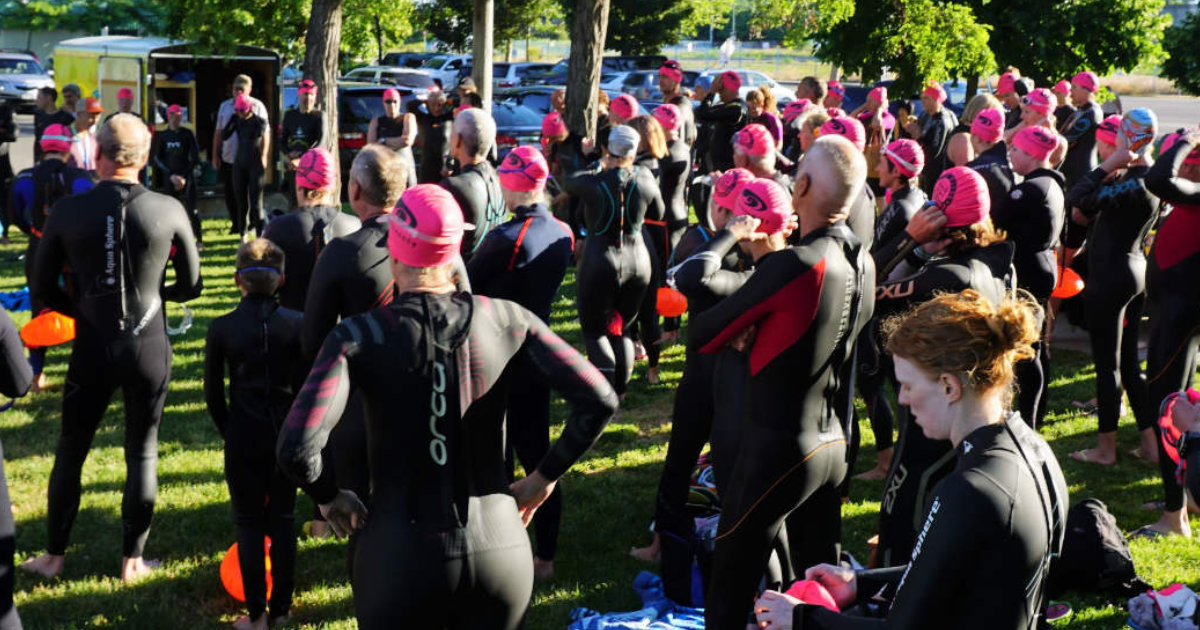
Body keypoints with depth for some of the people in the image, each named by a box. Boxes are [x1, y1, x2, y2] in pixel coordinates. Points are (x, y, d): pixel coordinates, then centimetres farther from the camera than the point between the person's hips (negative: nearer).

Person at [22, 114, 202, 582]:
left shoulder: (68, 211, -8)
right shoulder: (168, 210, -9)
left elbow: (43, 289, 0)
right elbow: (190, 286, 2)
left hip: (92, 348, 0)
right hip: (149, 347, 0)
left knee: (70, 451, 16)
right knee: (143, 453, 12)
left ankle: (54, 556, 26)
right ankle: (132, 560, 19)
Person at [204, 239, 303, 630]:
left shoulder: (221, 328, -7)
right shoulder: (296, 324, -6)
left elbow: (213, 394, -1)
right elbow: (304, 386, -2)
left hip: (243, 437, -1)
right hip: (286, 434, 1)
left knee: (249, 524, 9)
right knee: (283, 520, 13)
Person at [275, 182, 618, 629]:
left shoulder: (359, 336, -11)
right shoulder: (507, 320, -4)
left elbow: (296, 447, -23)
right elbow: (599, 401, -9)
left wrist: (329, 497, -2)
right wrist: (544, 477, 4)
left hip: (401, 558, -2)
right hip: (499, 547, 2)